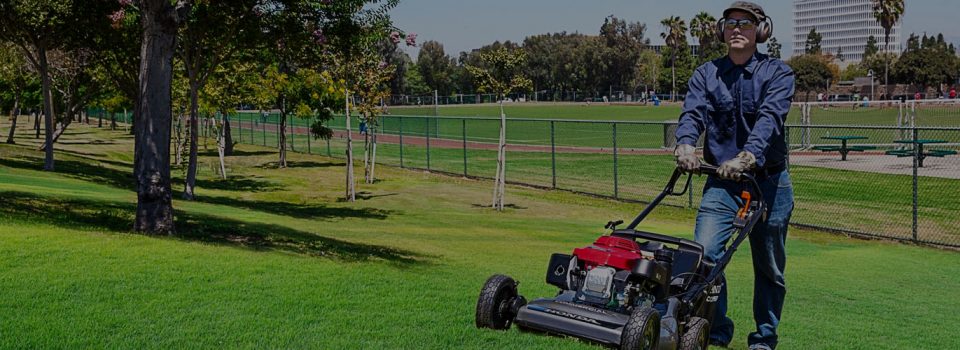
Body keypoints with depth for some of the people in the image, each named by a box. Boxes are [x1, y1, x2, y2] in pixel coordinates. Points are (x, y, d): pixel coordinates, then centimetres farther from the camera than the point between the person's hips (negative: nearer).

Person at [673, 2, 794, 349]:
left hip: (768, 181, -1)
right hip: (720, 181, 1)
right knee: (704, 254, -14)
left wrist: (748, 156, -39)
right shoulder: (706, 74, 5)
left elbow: (769, 117, -21)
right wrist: (685, 145, -35)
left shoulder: (778, 72, -3)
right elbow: (693, 112, -12)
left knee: (769, 267, 9)